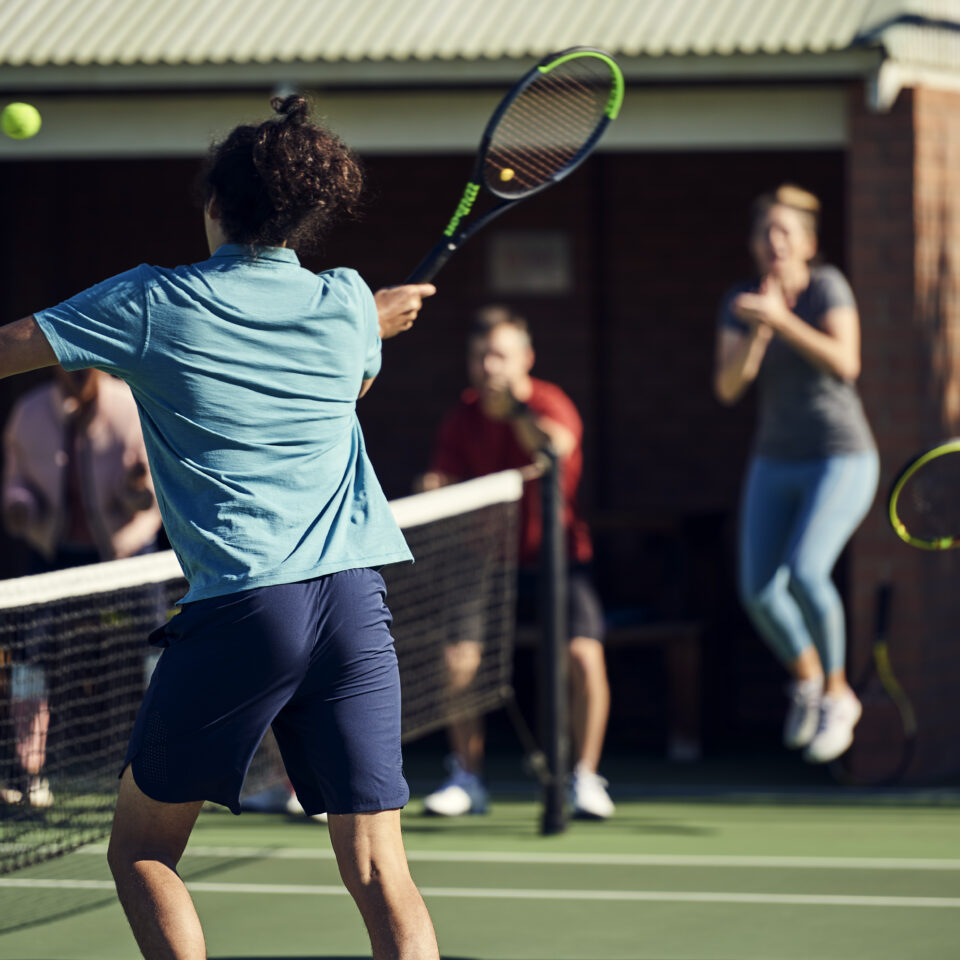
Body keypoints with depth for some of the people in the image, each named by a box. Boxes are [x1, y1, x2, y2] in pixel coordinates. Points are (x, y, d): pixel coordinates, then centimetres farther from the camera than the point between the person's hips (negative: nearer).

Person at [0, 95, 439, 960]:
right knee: (378, 871, 1)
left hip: (239, 604, -3)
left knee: (142, 851, 11)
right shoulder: (347, 305, 9)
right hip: (357, 598, 3)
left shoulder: (151, 305, 0)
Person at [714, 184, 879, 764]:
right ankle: (806, 675, 28)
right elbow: (728, 386, -9)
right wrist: (758, 330, -25)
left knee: (805, 574, -25)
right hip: (776, 462, 5)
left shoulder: (827, 285, -12)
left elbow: (845, 364, -24)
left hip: (841, 460, -5)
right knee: (759, 591, -3)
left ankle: (837, 695, -3)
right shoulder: (741, 303, 1)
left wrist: (782, 320, -32)